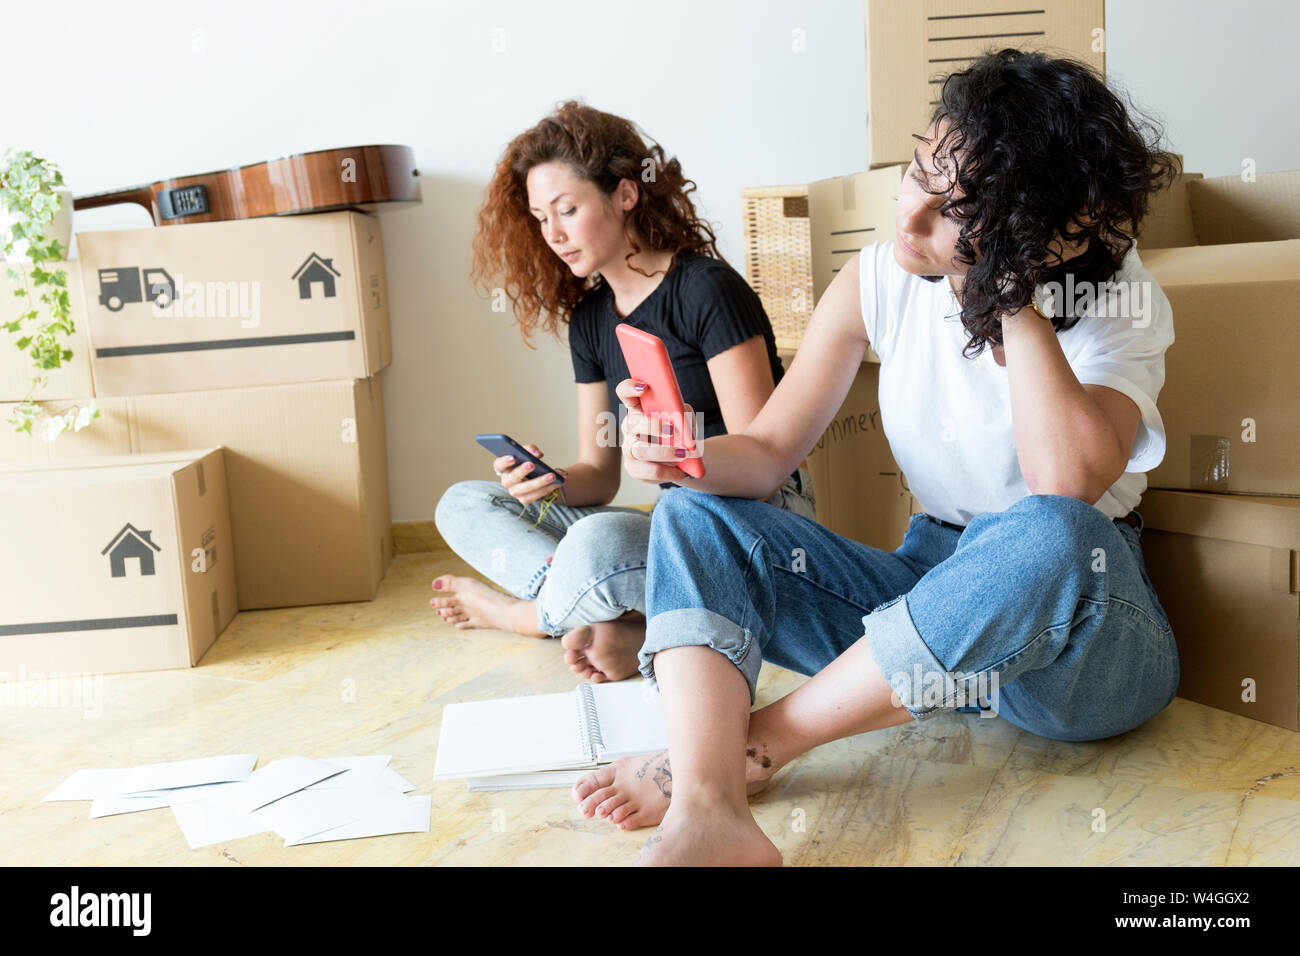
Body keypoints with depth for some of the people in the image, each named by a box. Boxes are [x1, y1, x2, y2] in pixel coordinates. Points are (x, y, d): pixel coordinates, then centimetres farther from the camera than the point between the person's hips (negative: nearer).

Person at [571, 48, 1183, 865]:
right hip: (928, 595, 4)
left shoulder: (1122, 304, -14)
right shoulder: (880, 280, -3)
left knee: (1048, 535, -39)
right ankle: (707, 814, -38)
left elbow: (1068, 479, -34)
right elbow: (769, 448, -1)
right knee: (696, 517, -11)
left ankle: (750, 750, -24)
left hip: (1082, 622, -4)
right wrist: (688, 456, -23)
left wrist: (1016, 296, -26)